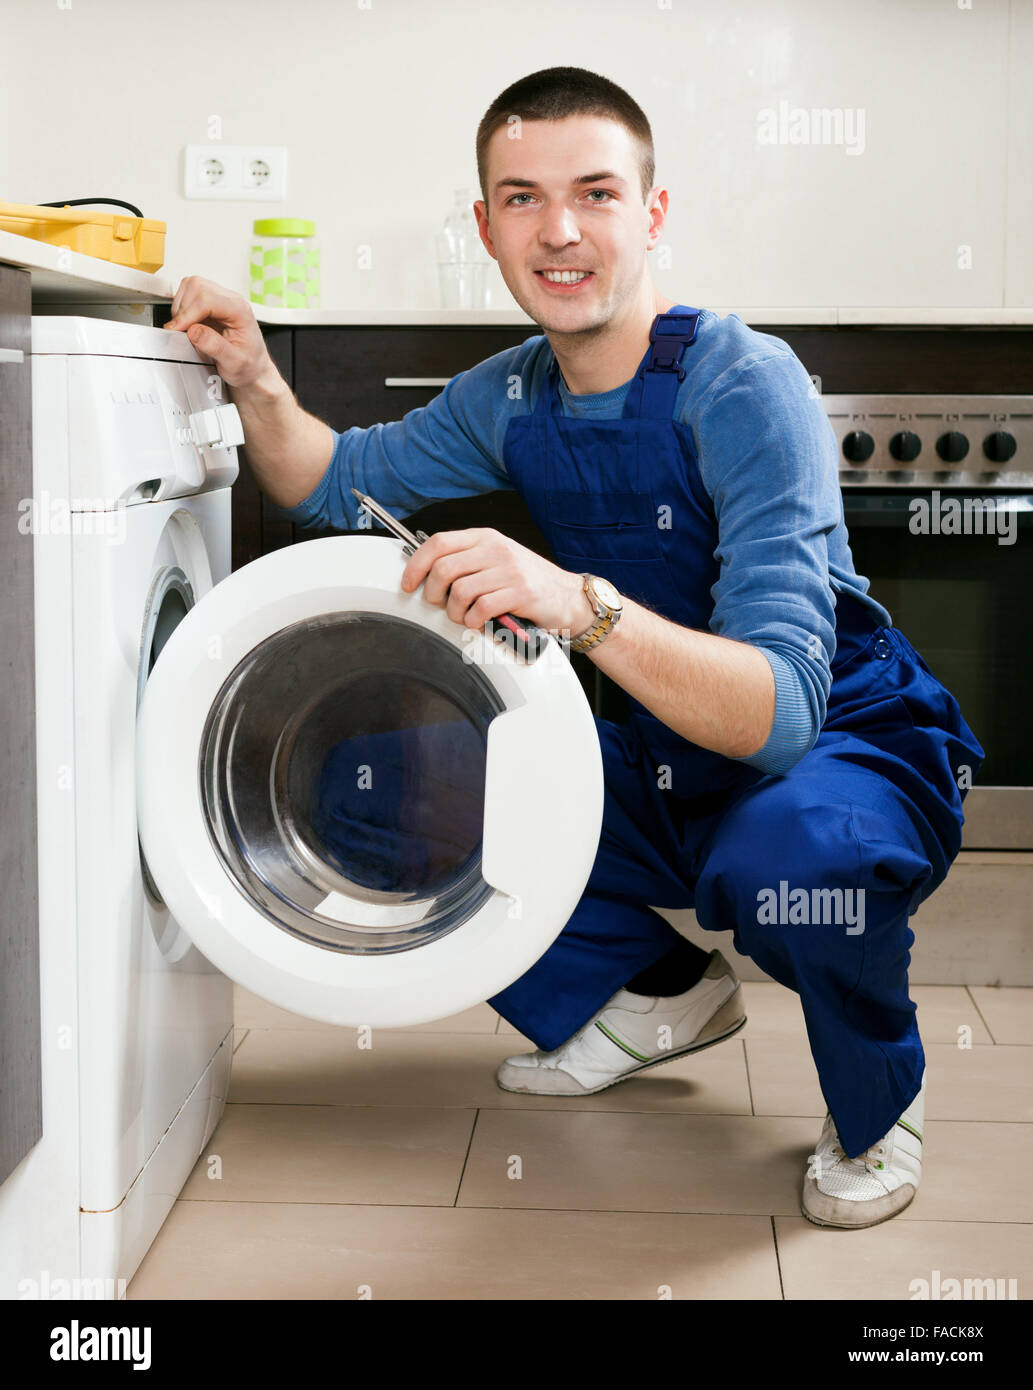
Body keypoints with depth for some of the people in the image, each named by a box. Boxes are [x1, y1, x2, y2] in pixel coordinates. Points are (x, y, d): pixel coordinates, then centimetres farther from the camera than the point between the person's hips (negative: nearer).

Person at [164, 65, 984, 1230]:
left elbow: (780, 711, -35)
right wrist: (253, 378, -6)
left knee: (791, 852, -40)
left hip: (853, 748, -7)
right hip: (670, 767, 7)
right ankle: (659, 991, 18)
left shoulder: (744, 388, -25)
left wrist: (582, 604, -52)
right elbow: (332, 485, 15)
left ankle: (876, 1103, -5)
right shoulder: (509, 400, -2)